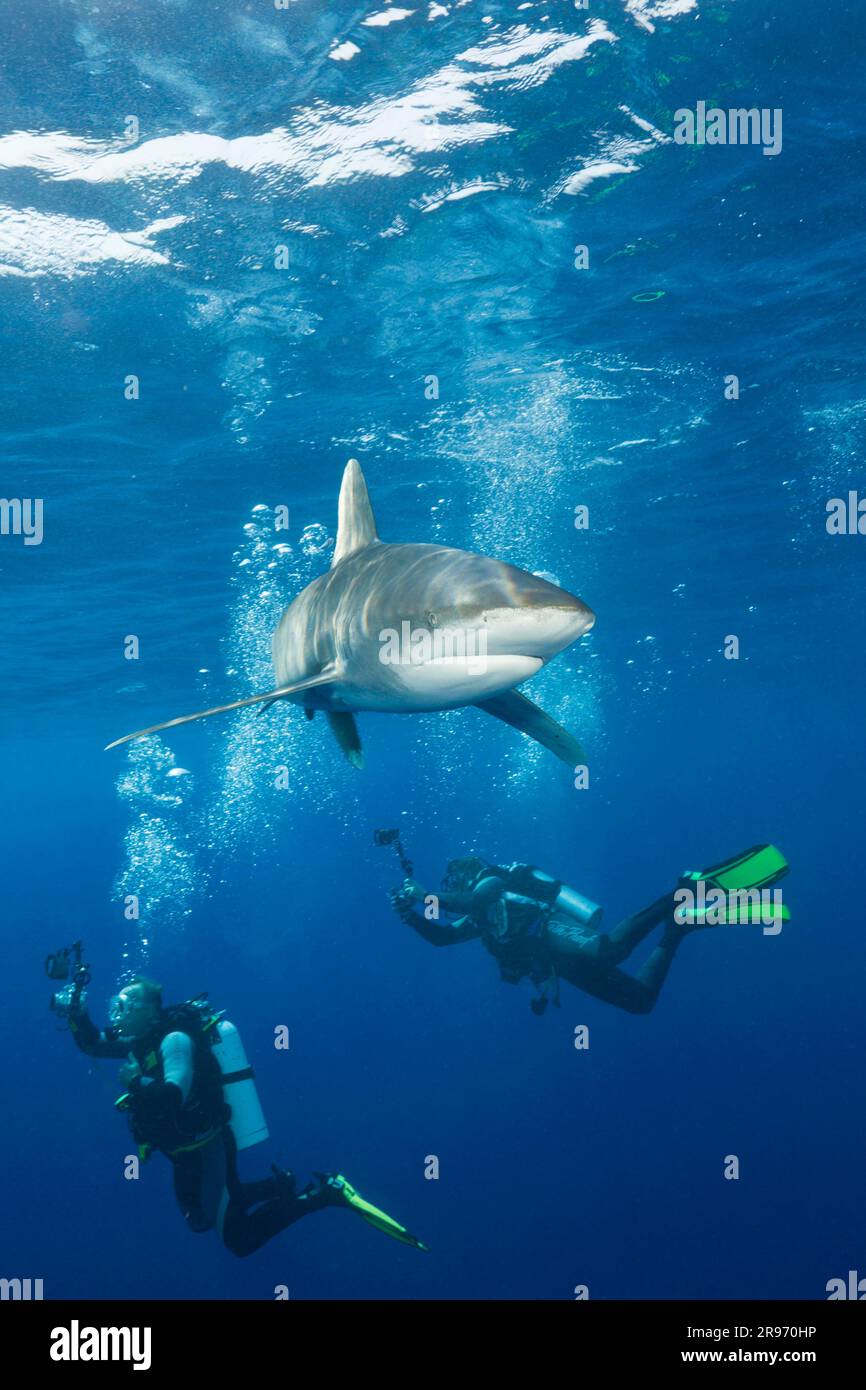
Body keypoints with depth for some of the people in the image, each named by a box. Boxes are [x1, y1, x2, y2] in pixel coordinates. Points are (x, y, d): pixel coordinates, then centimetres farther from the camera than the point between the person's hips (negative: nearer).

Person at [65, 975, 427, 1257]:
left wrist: (135, 1081, -28)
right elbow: (91, 1043, 13)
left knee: (239, 1240, -6)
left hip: (204, 1150, -10)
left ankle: (326, 1193, -8)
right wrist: (75, 1009, 0)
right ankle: (278, 1186, 26)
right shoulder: (143, 1041, 5)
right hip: (189, 1152, 10)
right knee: (201, 1220, 28)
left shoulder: (174, 1038, -22)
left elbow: (173, 1095, -37)